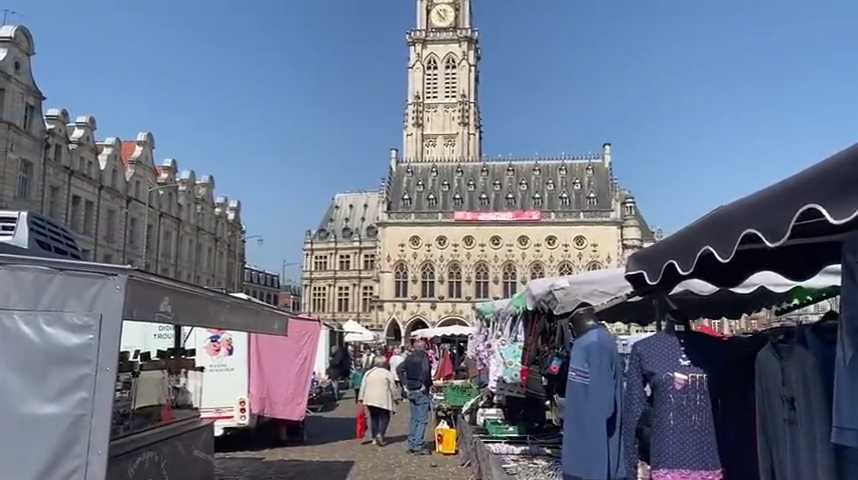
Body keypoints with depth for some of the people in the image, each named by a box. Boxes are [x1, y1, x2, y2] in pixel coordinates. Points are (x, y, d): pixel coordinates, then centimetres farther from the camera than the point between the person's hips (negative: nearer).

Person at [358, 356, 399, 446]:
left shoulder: (368, 373, 12)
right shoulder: (388, 373, -2)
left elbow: (363, 386, 11)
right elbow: (393, 387, -1)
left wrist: (361, 399, 13)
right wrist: (395, 398, 9)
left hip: (370, 400, 5)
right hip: (383, 400, -5)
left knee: (373, 417, 14)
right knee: (384, 417, 4)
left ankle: (374, 438, 15)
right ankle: (380, 434, -15)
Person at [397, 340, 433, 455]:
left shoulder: (409, 358, 9)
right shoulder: (424, 357, -12)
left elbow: (399, 369, 9)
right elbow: (425, 371, -27)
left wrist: (405, 383, 7)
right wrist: (428, 384, -14)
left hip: (411, 391, 7)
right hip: (421, 391, -7)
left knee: (414, 419, 16)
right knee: (422, 419, -2)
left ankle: (411, 445, 19)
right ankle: (418, 446, -4)